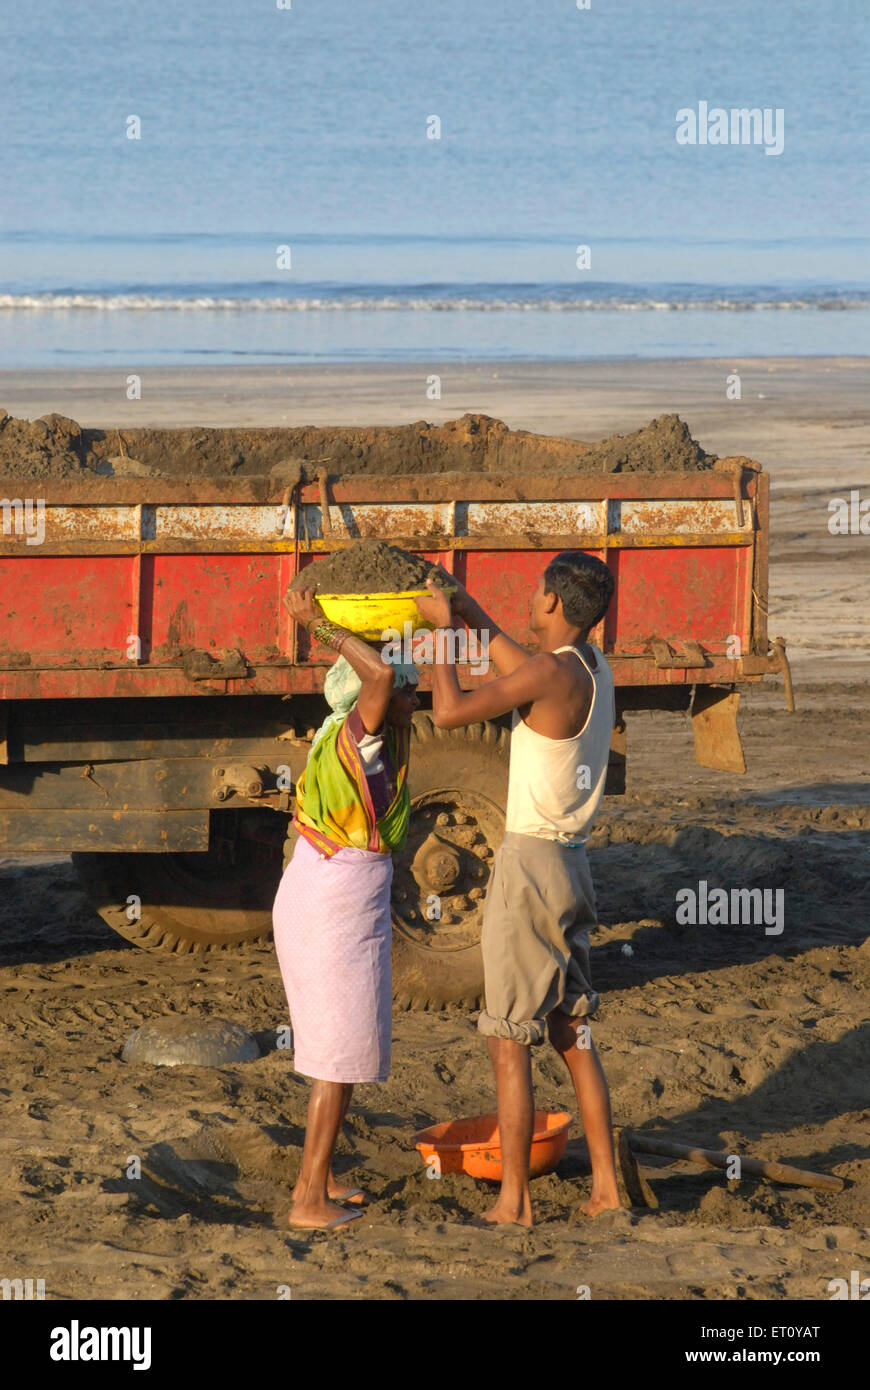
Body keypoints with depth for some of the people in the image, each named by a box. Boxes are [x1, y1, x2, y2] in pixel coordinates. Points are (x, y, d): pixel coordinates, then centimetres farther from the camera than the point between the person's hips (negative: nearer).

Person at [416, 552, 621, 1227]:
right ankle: (606, 1185, 15)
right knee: (572, 1032, 15)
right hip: (572, 866, 8)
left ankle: (514, 1201, 0)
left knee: (510, 1042, -2)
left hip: (529, 866, -8)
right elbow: (520, 671, 28)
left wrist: (442, 629, -10)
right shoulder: (594, 665, 8)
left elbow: (451, 712, -21)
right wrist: (474, 615, 24)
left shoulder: (553, 671, -19)